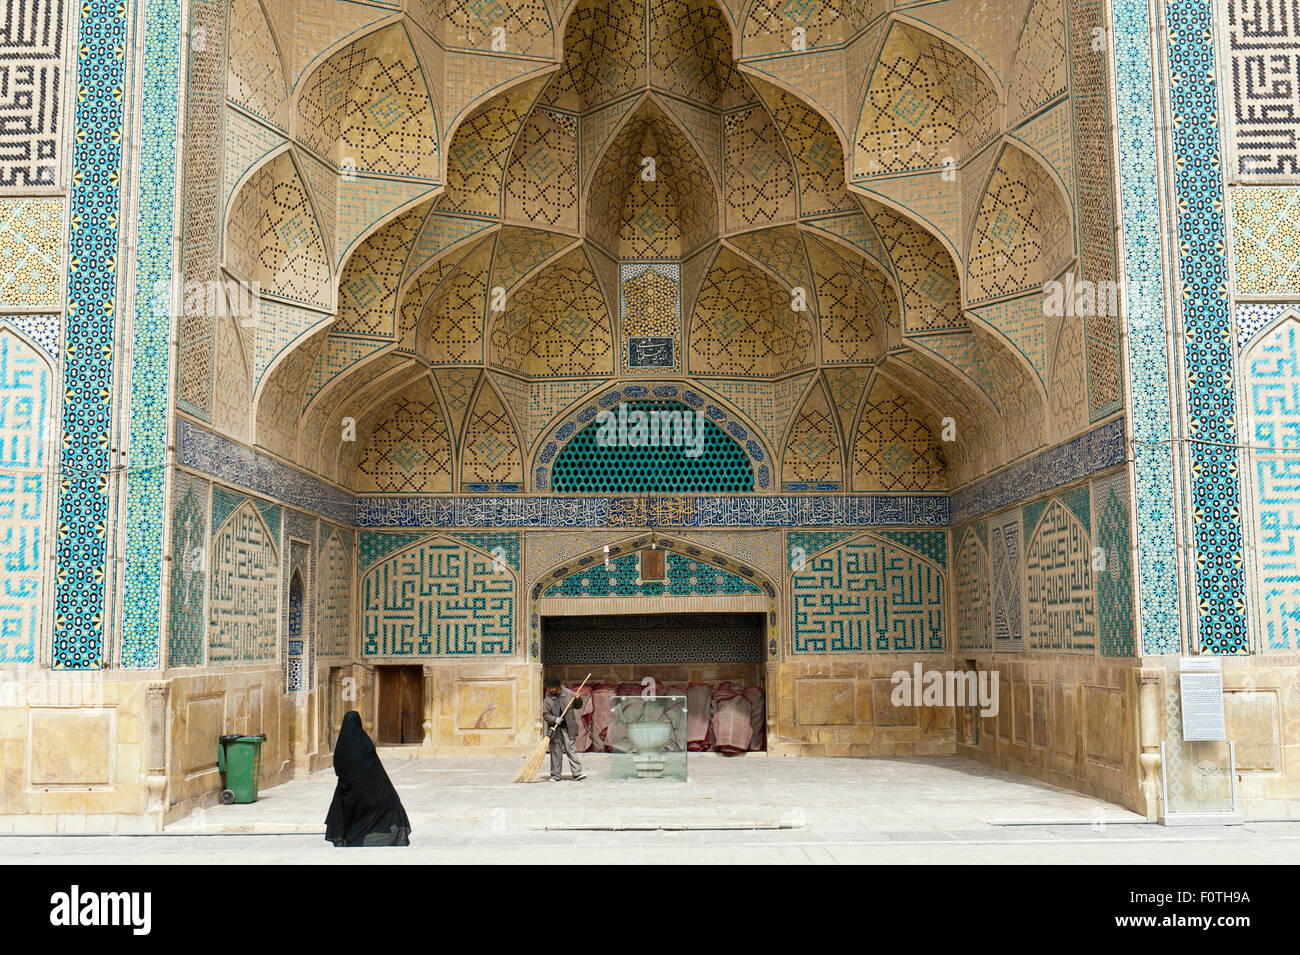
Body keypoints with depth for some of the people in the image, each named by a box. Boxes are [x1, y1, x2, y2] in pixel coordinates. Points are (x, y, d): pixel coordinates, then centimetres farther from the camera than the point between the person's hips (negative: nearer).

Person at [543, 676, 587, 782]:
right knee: (555, 751, 4)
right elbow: (545, 714, -4)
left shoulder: (569, 693, 3)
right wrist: (555, 719, -20)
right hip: (555, 729, 0)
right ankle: (555, 775, 11)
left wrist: (578, 699, -5)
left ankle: (577, 772, -4)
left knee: (571, 749, -4)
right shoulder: (547, 698, -1)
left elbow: (578, 706, 17)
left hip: (568, 728, 0)